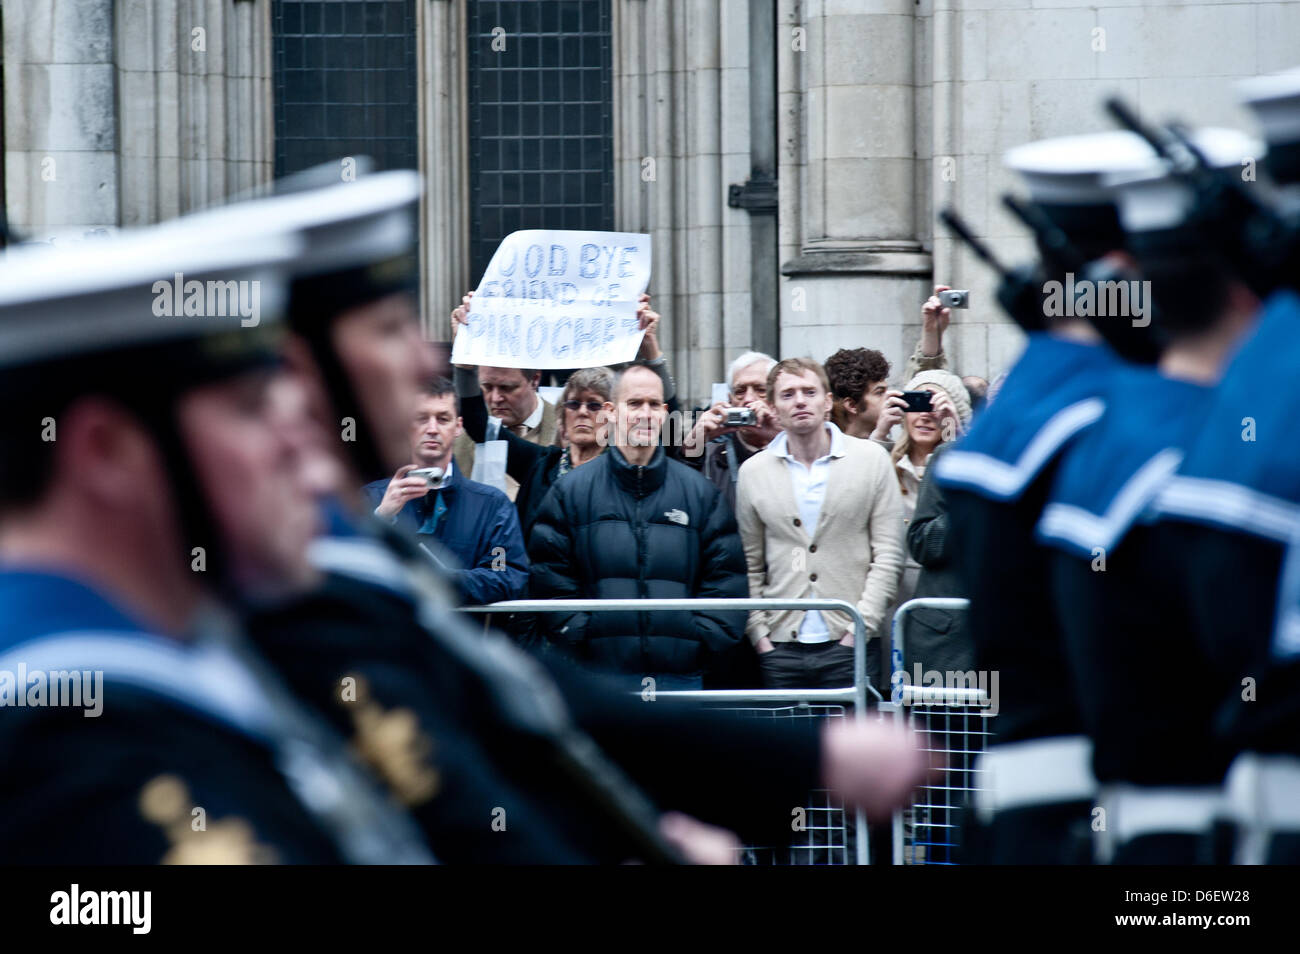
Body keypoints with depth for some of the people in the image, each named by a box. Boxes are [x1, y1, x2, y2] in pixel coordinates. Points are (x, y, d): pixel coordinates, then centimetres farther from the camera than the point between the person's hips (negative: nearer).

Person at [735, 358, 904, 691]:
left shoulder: (871, 458, 4)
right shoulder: (753, 471, 8)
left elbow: (888, 553, 1)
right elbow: (750, 565, 11)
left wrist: (861, 626, -7)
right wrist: (759, 635, 0)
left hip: (851, 645, -1)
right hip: (781, 648, 2)